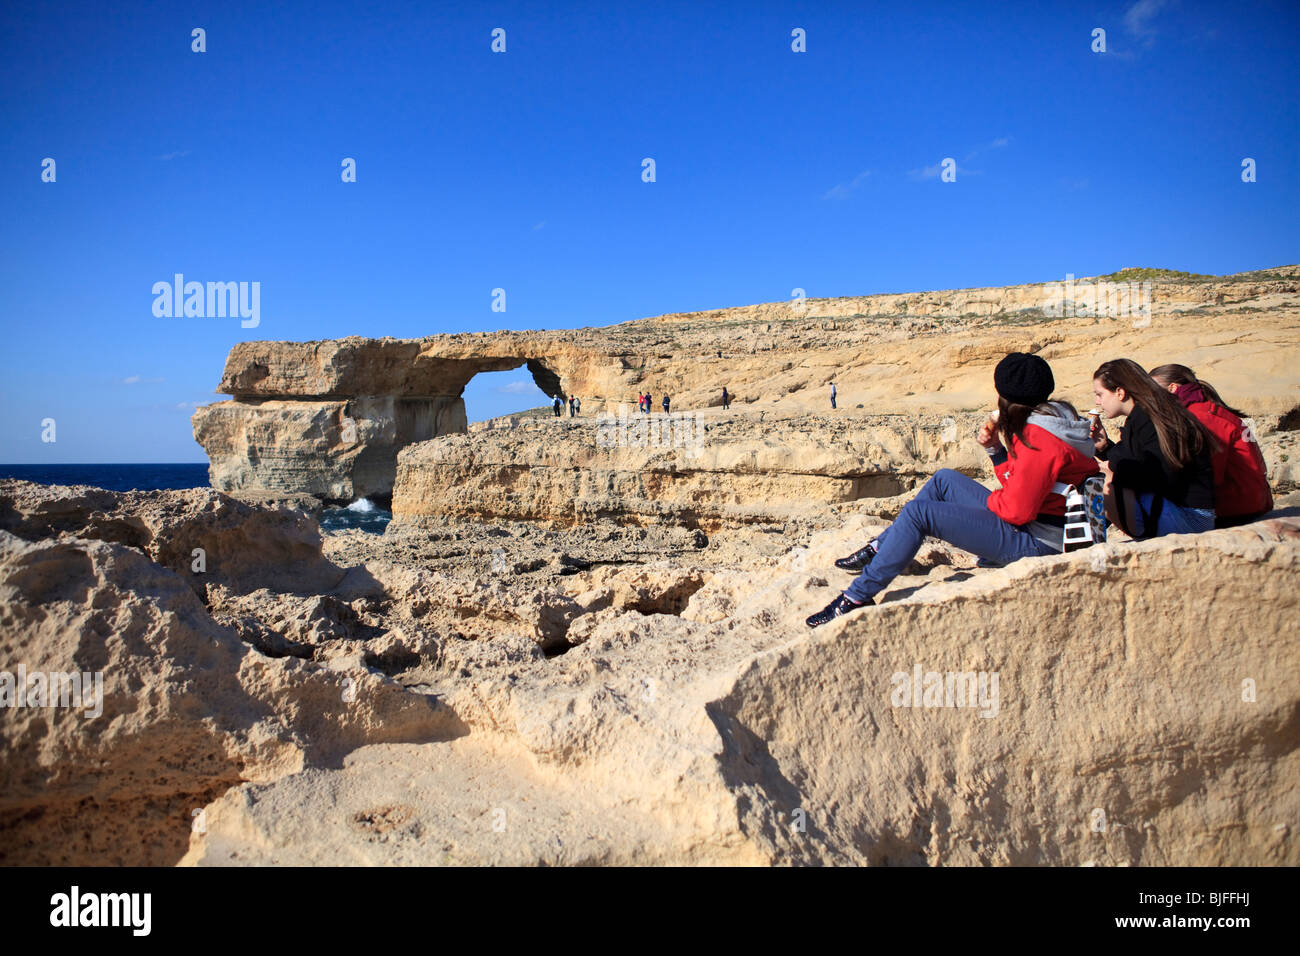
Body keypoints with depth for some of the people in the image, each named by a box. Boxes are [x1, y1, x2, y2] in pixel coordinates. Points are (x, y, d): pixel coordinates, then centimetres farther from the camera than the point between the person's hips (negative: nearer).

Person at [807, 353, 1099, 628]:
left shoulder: (1039, 439, -23)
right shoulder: (1050, 420, 10)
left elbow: (1016, 509, -25)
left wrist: (989, 499, -4)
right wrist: (995, 449, 1)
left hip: (1035, 542, -11)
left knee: (917, 512, -16)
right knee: (944, 479, 16)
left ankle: (857, 596, -12)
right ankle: (878, 549, 21)